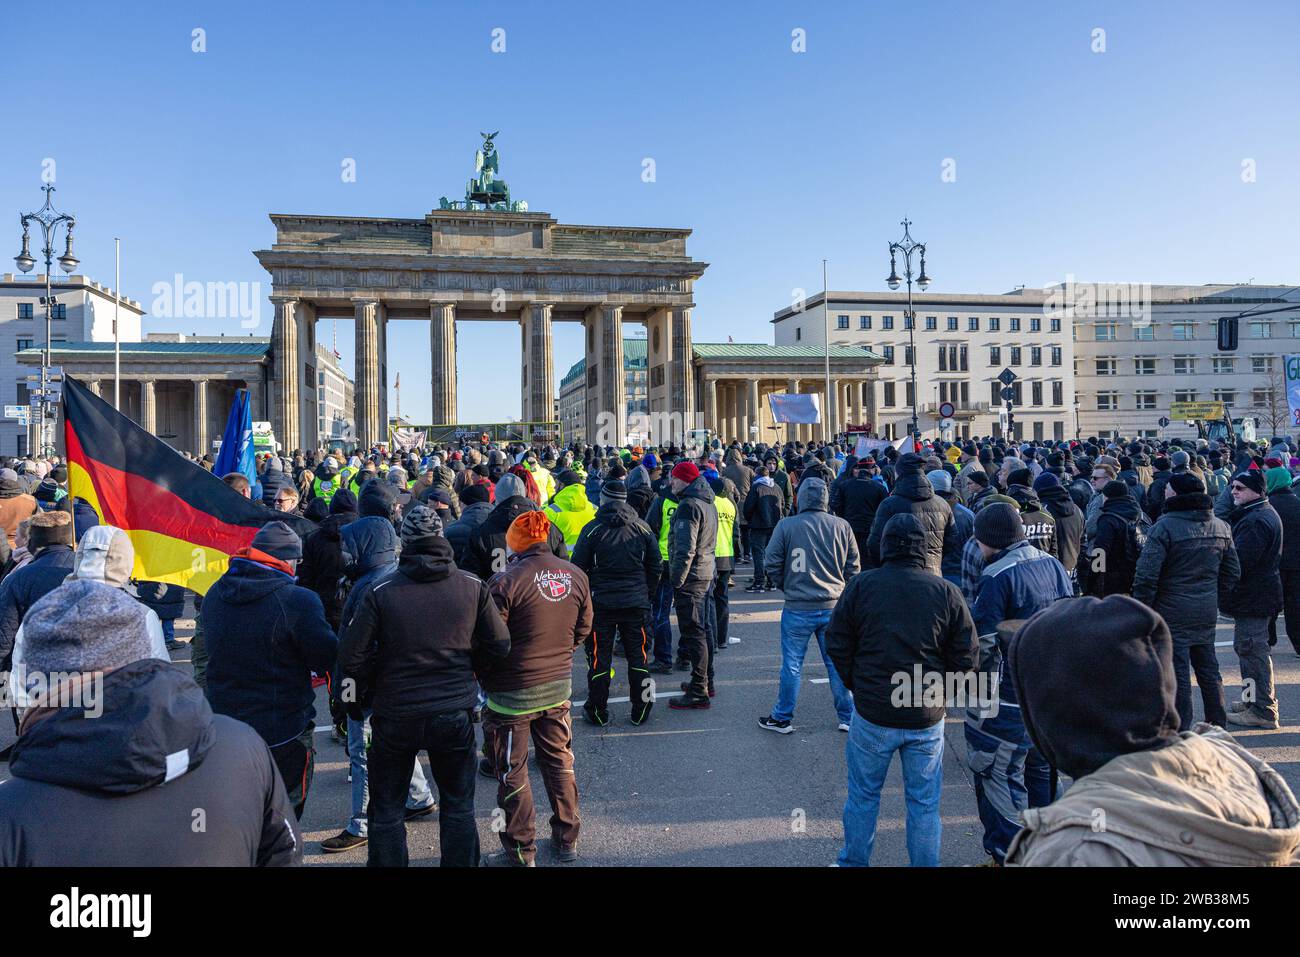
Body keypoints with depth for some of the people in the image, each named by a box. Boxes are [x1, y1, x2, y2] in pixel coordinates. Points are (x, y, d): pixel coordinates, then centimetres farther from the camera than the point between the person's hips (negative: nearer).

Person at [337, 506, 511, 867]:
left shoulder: (378, 590, -11)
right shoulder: (473, 586, -7)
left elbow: (352, 655, -10)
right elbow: (499, 645, -2)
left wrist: (356, 700, 6)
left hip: (394, 714, -1)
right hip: (455, 713, 1)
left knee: (387, 810, 17)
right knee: (459, 807, 18)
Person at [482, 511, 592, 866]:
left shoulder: (505, 581, -20)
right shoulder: (576, 576, -3)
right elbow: (582, 630, 7)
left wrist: (482, 679, 4)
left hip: (512, 692, -5)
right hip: (558, 686, 6)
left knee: (512, 772, 10)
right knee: (559, 762, 20)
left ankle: (521, 852, 22)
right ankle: (567, 840, 33)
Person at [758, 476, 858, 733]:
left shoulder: (786, 526, -10)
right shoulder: (842, 526, -3)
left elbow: (773, 565, -5)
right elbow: (853, 567, 3)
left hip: (798, 608, -2)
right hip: (833, 606, 2)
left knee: (792, 665, 9)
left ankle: (782, 718, 20)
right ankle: (848, 717, 24)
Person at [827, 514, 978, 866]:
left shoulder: (861, 585, -8)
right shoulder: (947, 592, -6)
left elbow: (836, 645, -3)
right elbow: (966, 656, -2)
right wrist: (936, 690, 12)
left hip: (872, 713, 0)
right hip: (927, 717, 1)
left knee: (863, 796, 16)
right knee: (924, 803, 14)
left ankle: (854, 862, 29)